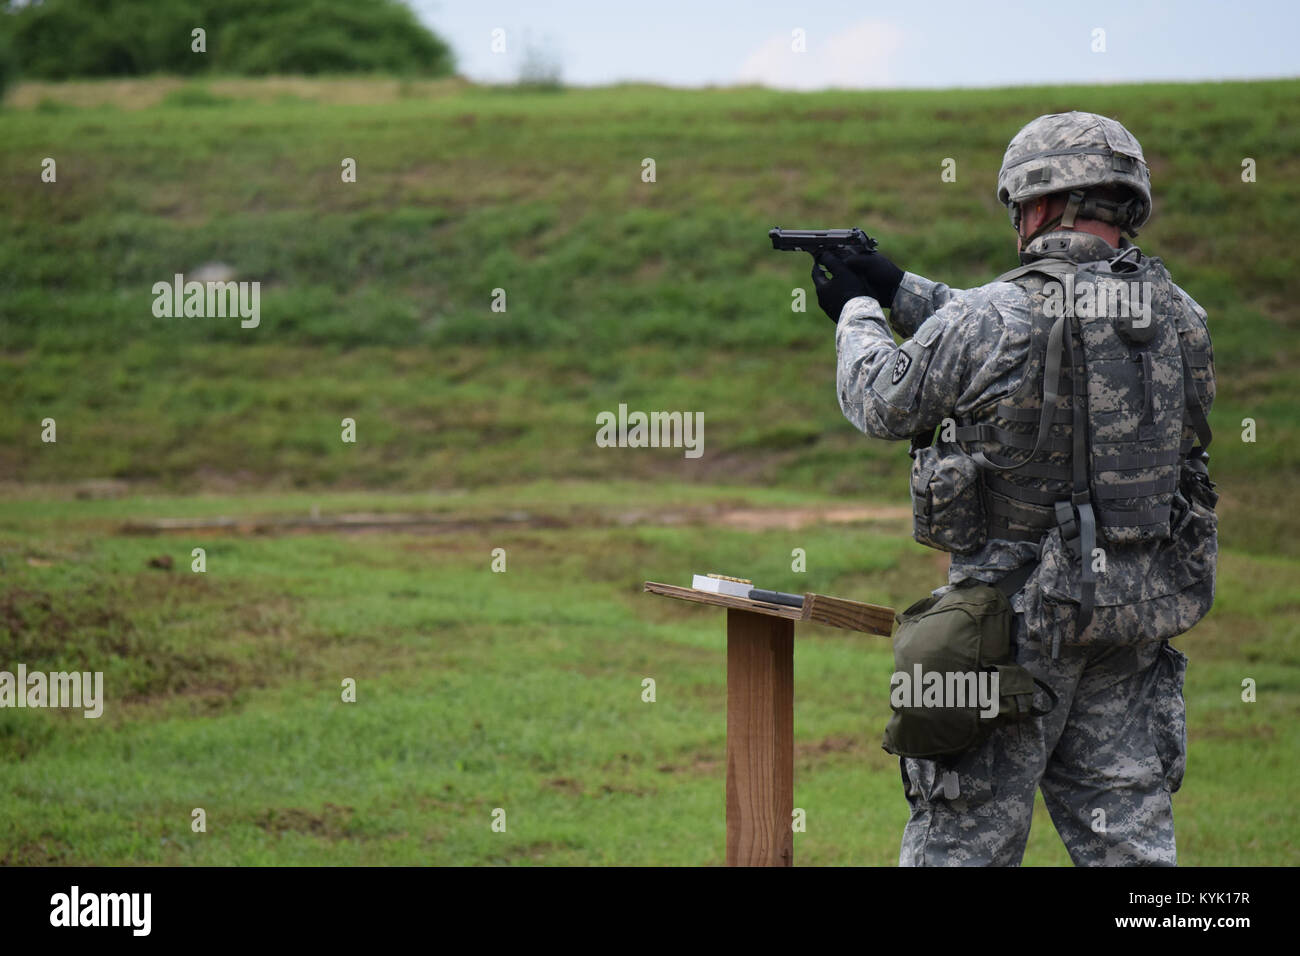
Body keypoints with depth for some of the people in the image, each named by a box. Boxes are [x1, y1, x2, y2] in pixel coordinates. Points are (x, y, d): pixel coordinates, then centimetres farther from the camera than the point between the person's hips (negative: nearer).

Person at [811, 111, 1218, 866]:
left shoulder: (989, 319, -16)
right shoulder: (1179, 319, 3)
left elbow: (882, 405, 1)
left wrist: (857, 312, 22)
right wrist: (899, 288, 24)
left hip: (1018, 614, -5)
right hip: (1140, 623, 5)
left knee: (966, 839, 5)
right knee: (1127, 837, 9)